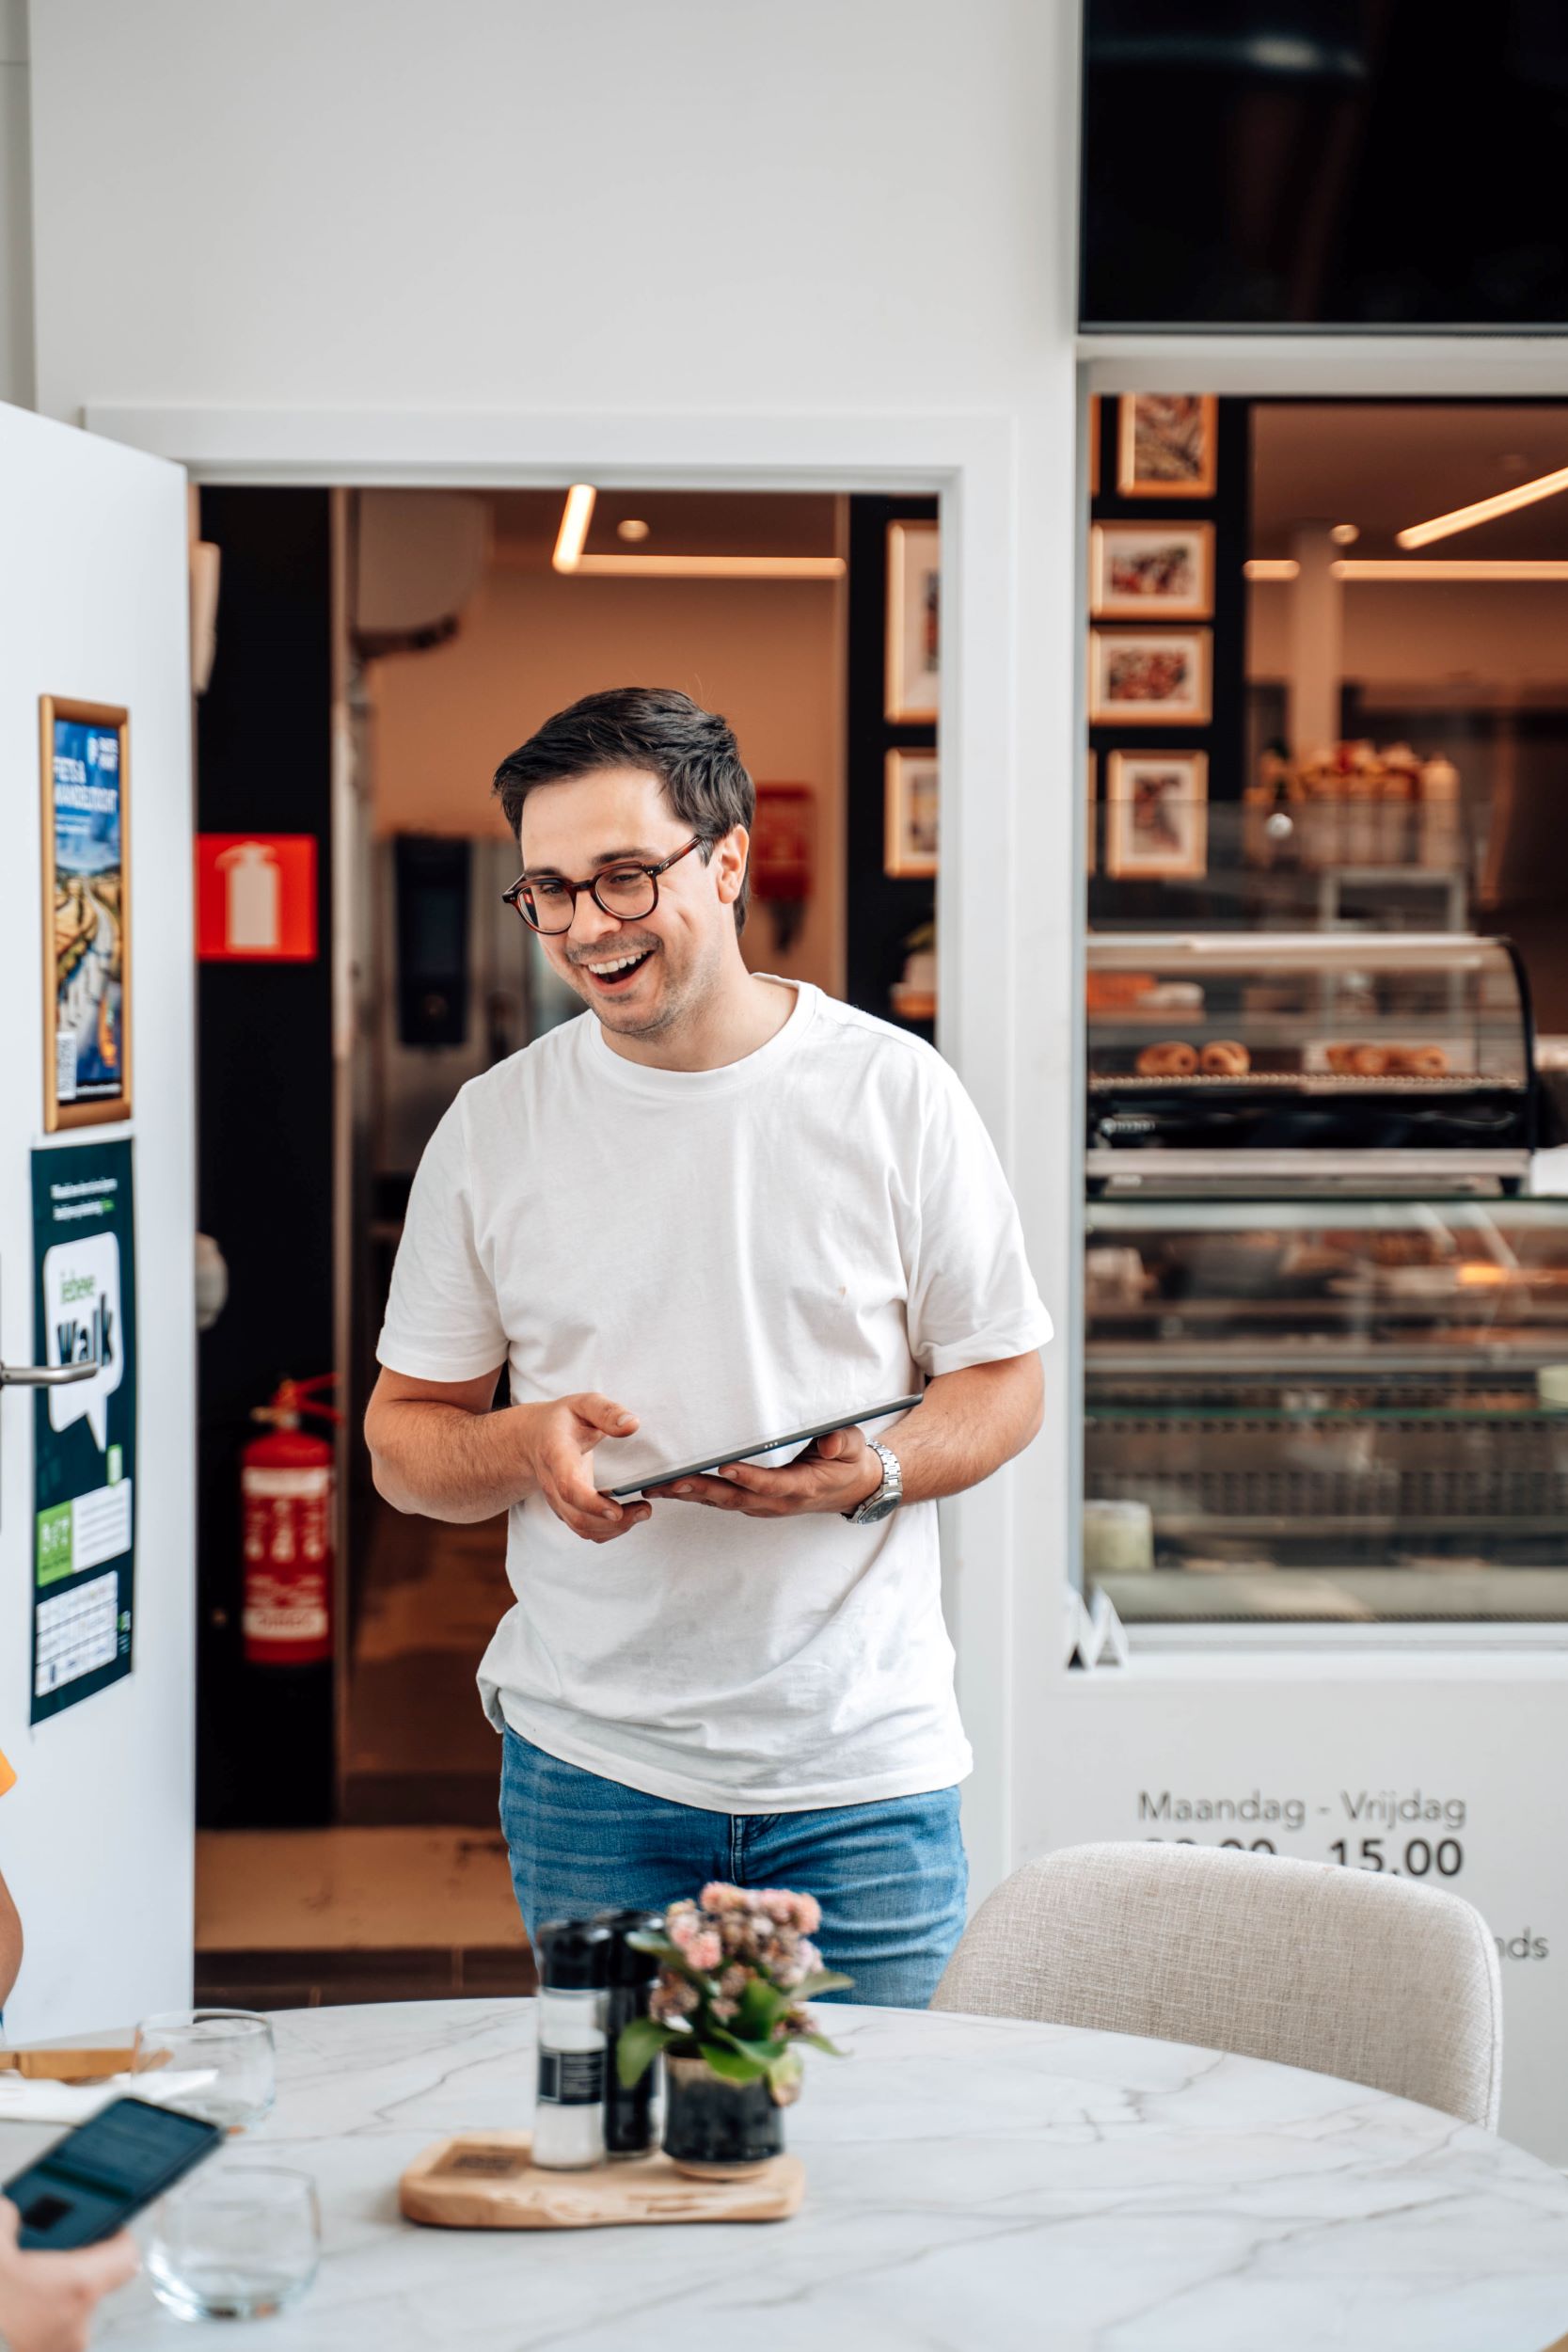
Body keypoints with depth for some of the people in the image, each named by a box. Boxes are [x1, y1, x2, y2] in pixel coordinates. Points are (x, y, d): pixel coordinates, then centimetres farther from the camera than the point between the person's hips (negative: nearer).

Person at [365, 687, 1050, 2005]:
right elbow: (403, 1438, 8)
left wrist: (874, 1472, -16)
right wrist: (527, 1447, -14)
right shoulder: (493, 1127, 3)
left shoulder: (895, 1092, -1)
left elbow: (1005, 1380, 4)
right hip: (590, 1771, 1)